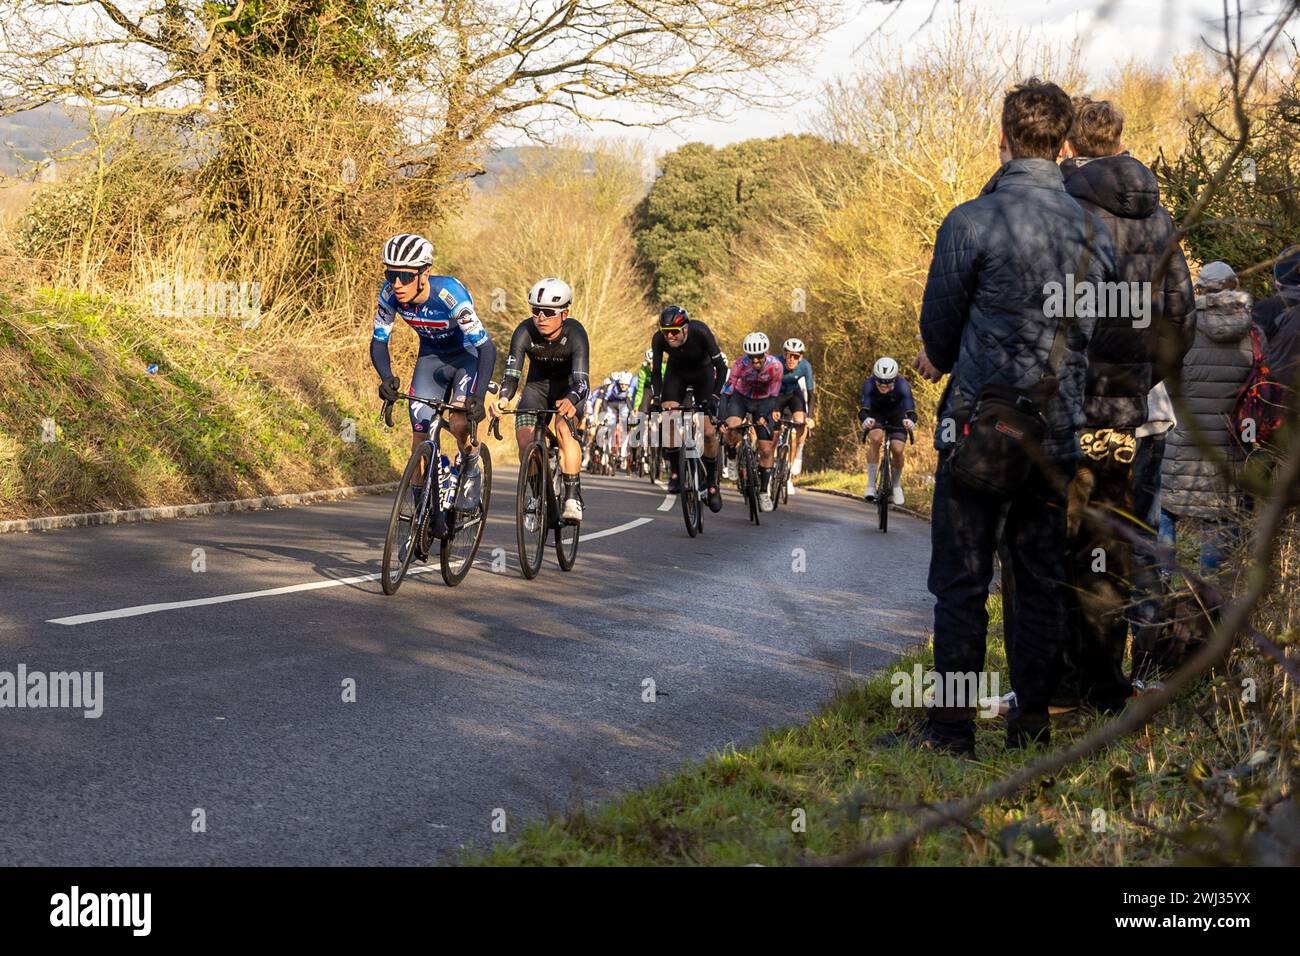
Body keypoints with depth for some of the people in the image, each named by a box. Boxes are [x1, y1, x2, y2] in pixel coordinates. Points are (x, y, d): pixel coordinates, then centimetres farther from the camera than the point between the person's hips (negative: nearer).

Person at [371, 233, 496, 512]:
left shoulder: (450, 294, -36)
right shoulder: (390, 293, -23)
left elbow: (486, 347, -36)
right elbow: (379, 341, -14)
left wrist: (478, 397, -47)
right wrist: (387, 378, -34)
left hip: (467, 355, -4)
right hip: (431, 356, 4)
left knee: (459, 423, -26)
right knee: (420, 435, -4)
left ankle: (471, 471, 4)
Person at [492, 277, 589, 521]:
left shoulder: (575, 333, -31)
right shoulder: (525, 332, -26)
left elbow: (581, 380, -41)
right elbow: (511, 373, -33)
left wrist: (571, 400, -64)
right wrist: (504, 399, -56)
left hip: (569, 387, -2)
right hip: (538, 385, 2)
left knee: (564, 429, -31)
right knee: (524, 438, -19)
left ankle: (573, 497, -23)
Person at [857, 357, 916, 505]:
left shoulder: (902, 385, -34)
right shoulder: (869, 384, -33)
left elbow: (910, 407, -47)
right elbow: (864, 407, -46)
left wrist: (910, 420, -71)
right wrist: (865, 418, -69)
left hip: (896, 415, 0)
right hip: (875, 414, 0)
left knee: (897, 450, -16)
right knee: (875, 438, -29)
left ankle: (897, 485, 13)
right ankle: (871, 485, -20)